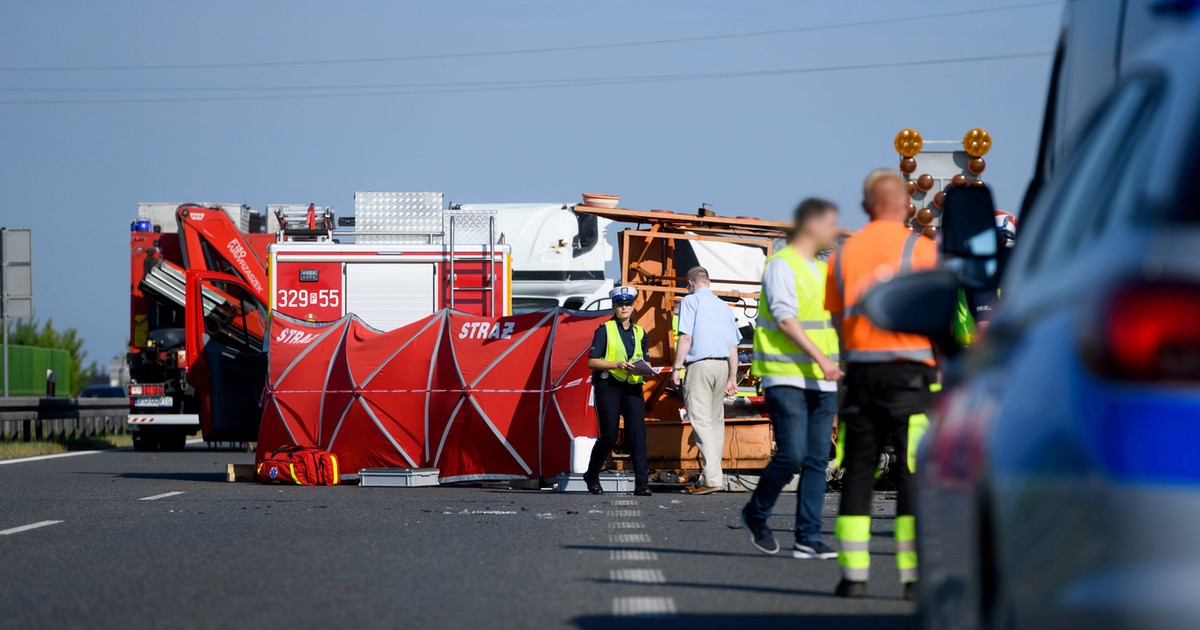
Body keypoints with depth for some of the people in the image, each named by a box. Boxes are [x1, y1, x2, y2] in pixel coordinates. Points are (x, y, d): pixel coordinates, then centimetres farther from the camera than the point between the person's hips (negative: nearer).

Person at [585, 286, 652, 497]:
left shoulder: (639, 333, 14)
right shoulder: (605, 330, 1)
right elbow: (592, 361, -5)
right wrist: (617, 364, -18)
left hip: (632, 386, 4)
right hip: (608, 386, -3)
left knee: (638, 433, -11)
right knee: (609, 436, -1)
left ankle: (641, 483, -14)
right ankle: (591, 476, 22)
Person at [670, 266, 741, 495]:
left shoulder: (691, 301, 0)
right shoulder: (723, 306, 18)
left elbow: (685, 337, -11)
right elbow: (733, 346, 16)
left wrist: (676, 368, -9)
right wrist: (732, 377, 19)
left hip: (699, 364, -7)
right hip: (722, 365, 7)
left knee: (701, 420, -11)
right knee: (716, 421, 12)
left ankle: (712, 477, -21)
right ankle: (712, 475, 15)